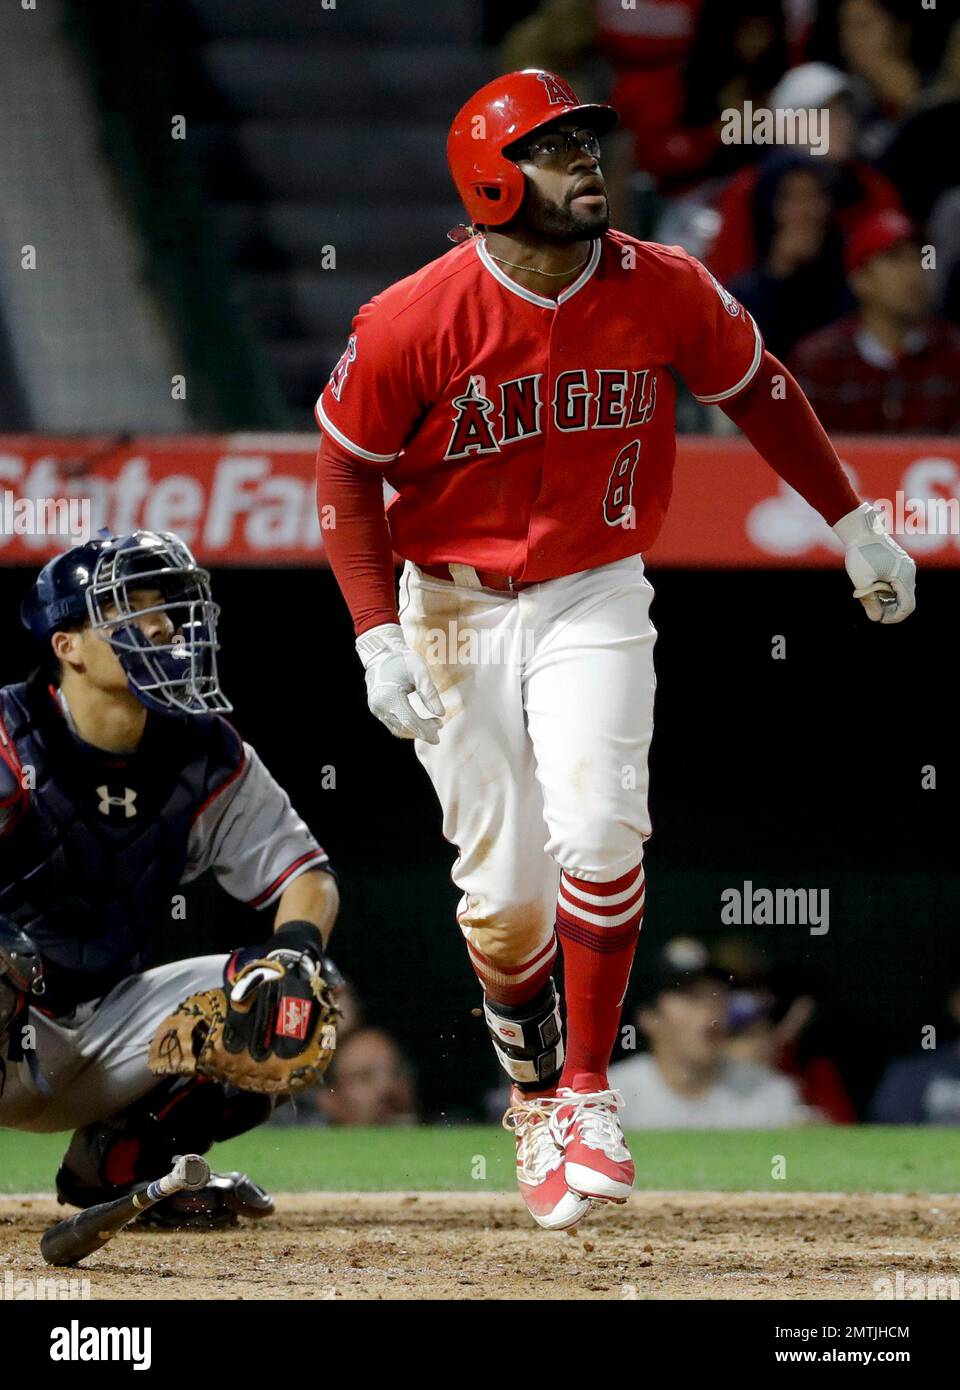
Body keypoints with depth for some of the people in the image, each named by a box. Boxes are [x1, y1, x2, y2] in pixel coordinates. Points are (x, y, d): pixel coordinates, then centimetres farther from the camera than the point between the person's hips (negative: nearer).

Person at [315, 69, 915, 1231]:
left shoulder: (666, 291, -9)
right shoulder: (413, 322, -17)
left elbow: (754, 391, 9)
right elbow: (346, 473, -6)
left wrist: (855, 527, 10)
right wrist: (379, 640, -14)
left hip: (595, 599, 1)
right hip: (456, 611, -1)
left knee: (597, 833, -21)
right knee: (503, 896, 0)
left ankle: (587, 1094, -6)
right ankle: (532, 1092, 29)